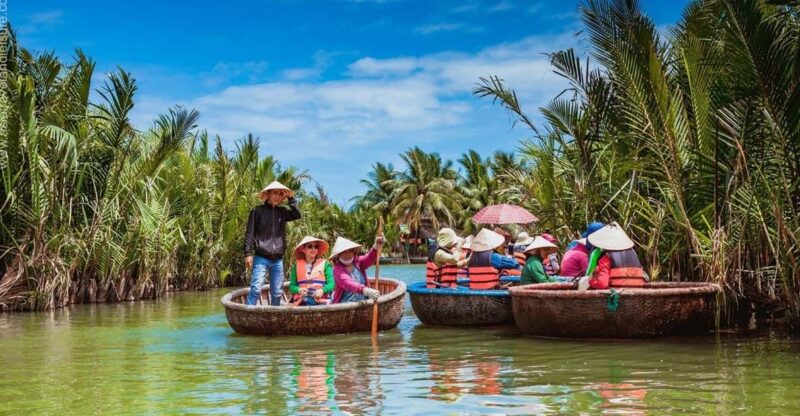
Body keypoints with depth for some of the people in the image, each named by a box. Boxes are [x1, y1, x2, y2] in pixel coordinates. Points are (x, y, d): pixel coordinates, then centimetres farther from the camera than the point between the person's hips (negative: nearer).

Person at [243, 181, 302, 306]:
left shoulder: (282, 212, 11)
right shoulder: (257, 211, 1)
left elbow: (297, 215, -8)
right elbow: (249, 234, -2)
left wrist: (290, 197, -4)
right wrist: (248, 253, -10)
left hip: (278, 260, 4)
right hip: (261, 258, -4)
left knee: (277, 293, 6)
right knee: (256, 290, -15)